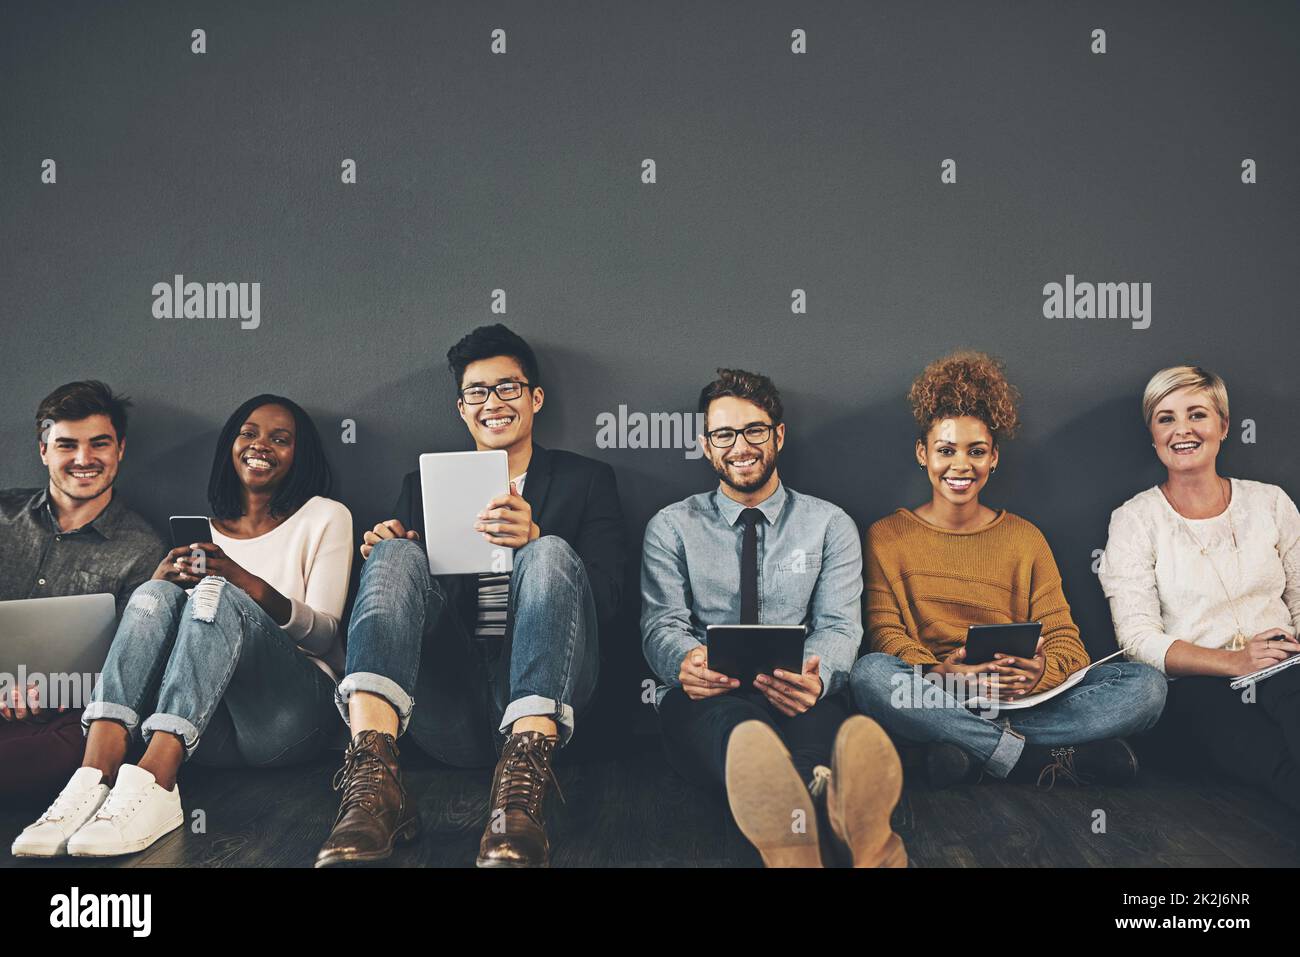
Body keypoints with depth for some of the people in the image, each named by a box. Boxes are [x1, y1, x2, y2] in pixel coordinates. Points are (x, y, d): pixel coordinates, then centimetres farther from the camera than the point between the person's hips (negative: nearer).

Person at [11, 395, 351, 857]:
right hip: (213, 729, 3)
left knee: (217, 594, -28)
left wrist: (248, 584, -18)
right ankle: (96, 774, -38)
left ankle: (152, 780, -46)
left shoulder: (324, 517, 10)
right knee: (155, 595, -21)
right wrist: (163, 577, -8)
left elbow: (326, 635, 0)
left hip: (292, 709, -3)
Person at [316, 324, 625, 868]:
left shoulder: (586, 480, 17)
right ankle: (373, 777, -40)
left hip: (539, 699, -1)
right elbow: (396, 586, 16)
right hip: (447, 713, 2)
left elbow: (607, 601, 3)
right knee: (396, 553, -19)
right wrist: (383, 549, -6)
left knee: (553, 553, -25)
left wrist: (534, 540, -14)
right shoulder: (423, 484, 24)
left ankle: (523, 779, -42)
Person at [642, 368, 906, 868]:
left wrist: (816, 675, -23)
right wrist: (687, 660, -22)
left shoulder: (830, 525, 15)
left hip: (798, 698, 1)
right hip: (706, 701, -1)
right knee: (726, 716, -40)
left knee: (820, 711, -38)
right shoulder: (671, 527, 15)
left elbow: (839, 625, 4)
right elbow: (662, 625, 6)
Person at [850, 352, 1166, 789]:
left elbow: (1064, 635, 7)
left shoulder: (1025, 538, 16)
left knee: (1146, 684, -19)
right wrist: (937, 674, -25)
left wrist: (1041, 673, -18)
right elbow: (885, 631, -3)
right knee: (871, 674, -36)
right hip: (934, 700, -2)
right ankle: (1041, 758, -27)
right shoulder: (887, 537, 9)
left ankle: (975, 750, -27)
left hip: (1023, 702, 3)